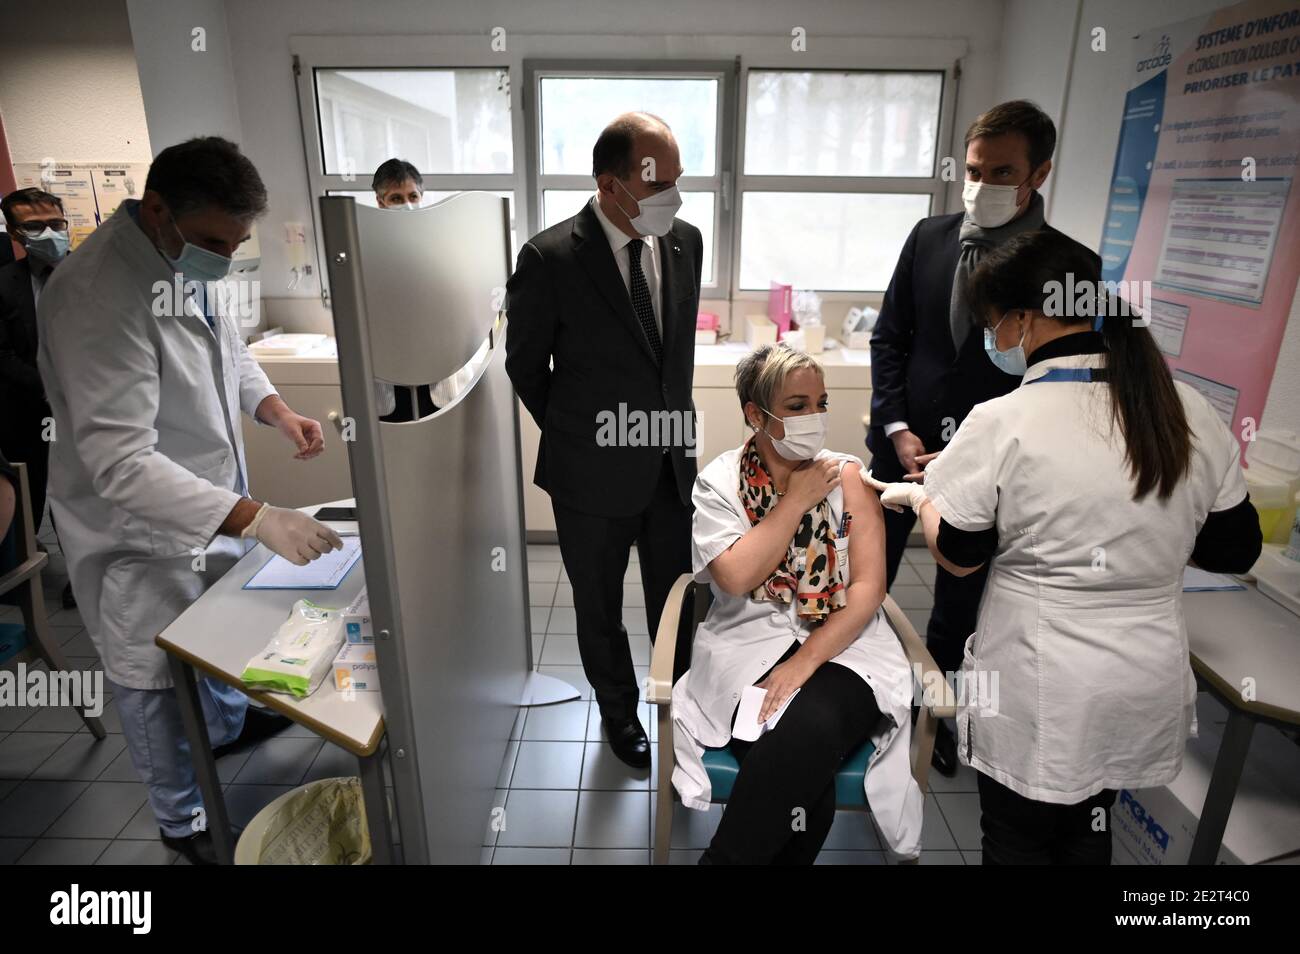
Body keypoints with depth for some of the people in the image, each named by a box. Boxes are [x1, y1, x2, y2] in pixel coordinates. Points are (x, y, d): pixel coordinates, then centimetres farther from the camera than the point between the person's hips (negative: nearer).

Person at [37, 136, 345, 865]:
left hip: (210, 499, 8)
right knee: (160, 686, 13)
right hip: (144, 531, -8)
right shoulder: (100, 295, -31)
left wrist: (274, 408, -6)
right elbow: (120, 464, -34)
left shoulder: (186, 257, -5)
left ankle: (230, 723, 58)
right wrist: (257, 519, -41)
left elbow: (224, 343, 13)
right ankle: (183, 821, 37)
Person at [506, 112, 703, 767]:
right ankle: (618, 708, 44)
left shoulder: (685, 242, -2)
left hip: (672, 466, 4)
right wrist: (570, 436, 4)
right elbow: (524, 363, -4)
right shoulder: (550, 258, -18)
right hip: (595, 475, -3)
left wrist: (675, 416, 13)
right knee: (600, 610, 18)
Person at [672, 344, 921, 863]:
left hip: (842, 641, 1)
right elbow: (736, 577, -14)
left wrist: (807, 660, -15)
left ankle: (725, 858, -11)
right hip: (750, 645, -1)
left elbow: (868, 586, -4)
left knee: (814, 727, -31)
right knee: (802, 760, -29)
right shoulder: (720, 480, 1)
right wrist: (797, 500, -10)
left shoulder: (848, 475, 2)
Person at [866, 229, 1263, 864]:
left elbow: (958, 556, -9)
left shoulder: (1002, 424, -20)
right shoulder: (1193, 415, -5)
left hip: (1040, 696, -5)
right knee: (1087, 835, 27)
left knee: (1019, 841, 19)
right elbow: (1233, 550, 4)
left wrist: (920, 497, 8)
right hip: (1149, 687, 5)